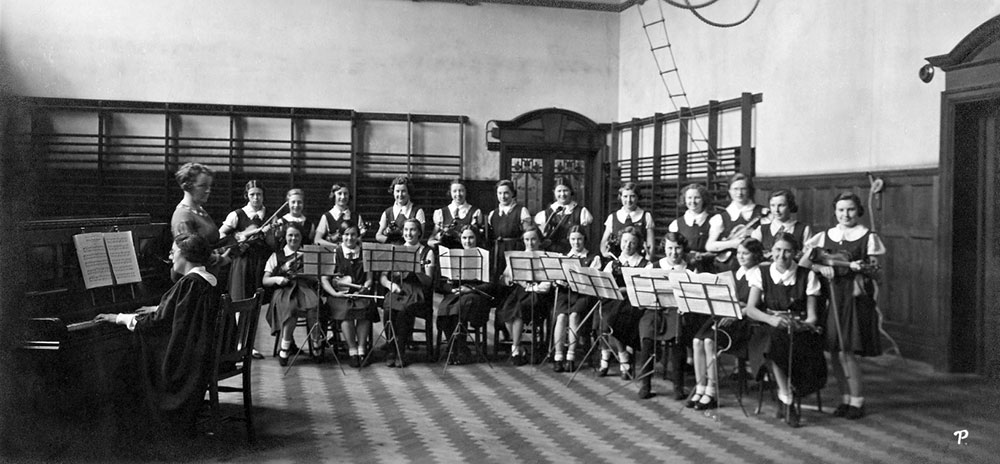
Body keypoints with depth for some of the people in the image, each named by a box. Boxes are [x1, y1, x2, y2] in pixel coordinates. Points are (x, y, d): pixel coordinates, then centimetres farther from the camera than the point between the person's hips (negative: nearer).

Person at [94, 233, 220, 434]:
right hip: (206, 353, 9)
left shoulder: (189, 283, -21)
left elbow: (158, 322, -18)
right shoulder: (209, 281, 6)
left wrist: (118, 318, -8)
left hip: (189, 357, -9)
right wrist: (157, 309, 31)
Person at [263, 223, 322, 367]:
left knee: (314, 305, -36)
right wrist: (277, 279, -10)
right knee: (290, 307, -38)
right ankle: (286, 346, -25)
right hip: (284, 290, -1)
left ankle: (316, 342, -19)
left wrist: (300, 273, -9)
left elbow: (316, 278, 10)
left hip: (305, 287, 1)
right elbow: (265, 280, 12)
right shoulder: (276, 256, 18)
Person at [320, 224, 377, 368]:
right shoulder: (334, 253, 7)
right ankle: (352, 351, -26)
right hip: (339, 294, -1)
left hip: (360, 294, 1)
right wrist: (334, 293, -13)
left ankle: (361, 349, -25)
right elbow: (324, 279, 2)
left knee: (366, 309, -32)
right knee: (346, 310, -33)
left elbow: (369, 278, 9)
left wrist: (363, 289, -10)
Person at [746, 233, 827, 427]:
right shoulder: (762, 273, 8)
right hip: (771, 328, 0)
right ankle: (787, 400, -24)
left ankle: (785, 397, -7)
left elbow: (812, 315, 3)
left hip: (800, 330, 0)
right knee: (774, 341, -37)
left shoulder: (807, 276, 7)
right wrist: (771, 319, -23)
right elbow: (750, 309, -4)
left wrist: (806, 323, -22)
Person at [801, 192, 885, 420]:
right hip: (831, 296, 4)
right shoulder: (825, 236, 11)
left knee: (846, 350, -8)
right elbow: (803, 262, 4)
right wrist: (822, 268, -12)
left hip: (855, 297, -4)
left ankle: (856, 400, 6)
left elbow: (874, 269, -2)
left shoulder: (868, 237, 2)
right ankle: (846, 398, 19)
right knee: (834, 352, 5)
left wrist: (861, 269, -20)